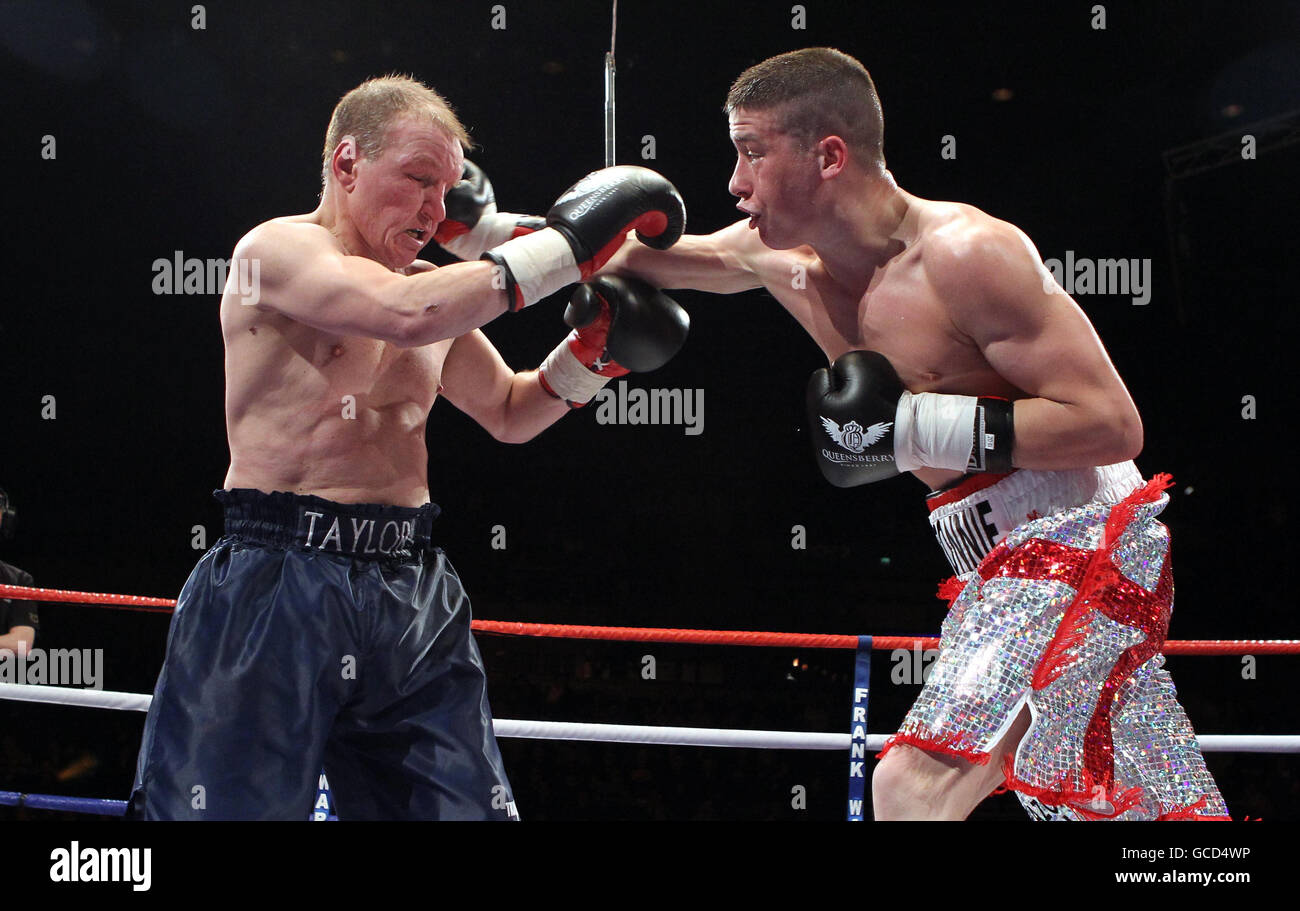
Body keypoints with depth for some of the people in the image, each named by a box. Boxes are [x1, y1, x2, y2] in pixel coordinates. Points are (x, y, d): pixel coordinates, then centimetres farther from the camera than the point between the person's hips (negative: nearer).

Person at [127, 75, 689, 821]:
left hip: (412, 594, 7)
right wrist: (566, 244, -19)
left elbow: (509, 414, 30)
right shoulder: (278, 250, -6)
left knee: (469, 806, 2)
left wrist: (590, 353, 11)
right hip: (278, 588, -6)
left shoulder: (435, 287, 16)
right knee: (227, 806, -7)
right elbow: (407, 313, -24)